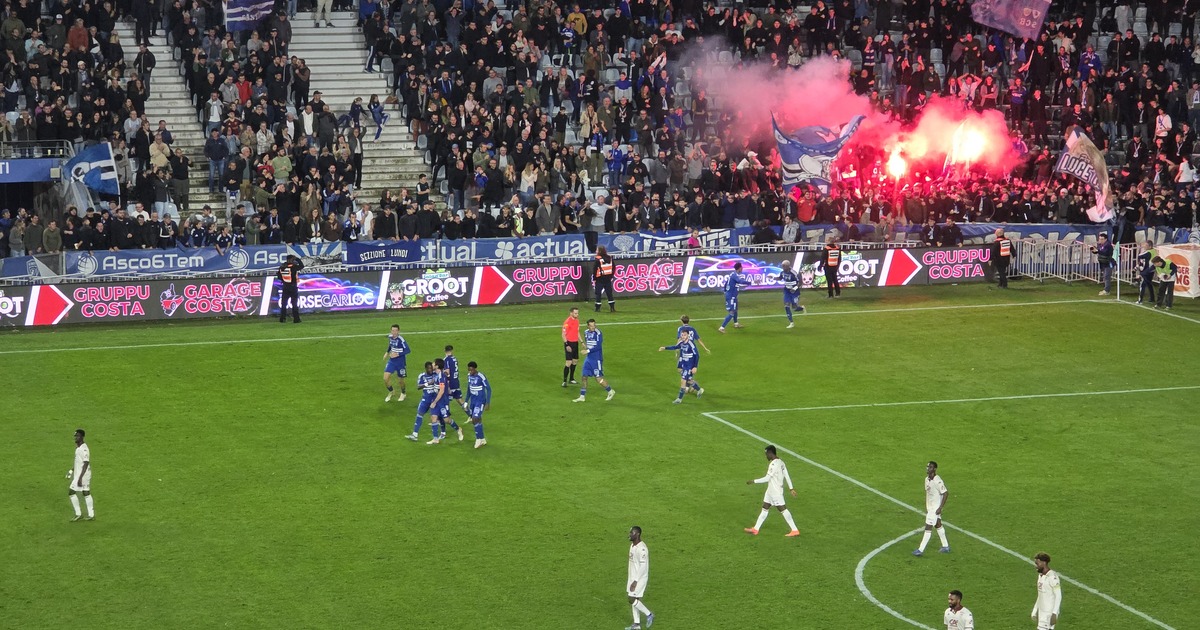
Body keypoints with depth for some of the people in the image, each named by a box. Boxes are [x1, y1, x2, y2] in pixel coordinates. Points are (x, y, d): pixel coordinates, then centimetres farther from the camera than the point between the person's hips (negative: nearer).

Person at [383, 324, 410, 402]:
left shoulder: (401, 340, -24)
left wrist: (398, 354, -33)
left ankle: (403, 393, 40)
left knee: (400, 380, 10)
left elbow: (408, 350, -25)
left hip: (400, 362, -5)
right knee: (385, 378, -7)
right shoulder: (390, 337, -4)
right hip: (392, 361, 5)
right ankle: (391, 392, 22)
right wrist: (387, 352, 10)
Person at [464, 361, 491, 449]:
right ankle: (482, 440, 21)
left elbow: (488, 389, -14)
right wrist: (466, 401, 18)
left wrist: (488, 403, -16)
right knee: (474, 420, 9)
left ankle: (478, 439, 1)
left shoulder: (481, 377, -20)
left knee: (475, 419, -15)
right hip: (473, 401, 7)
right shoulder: (469, 375, 1)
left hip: (480, 402, -7)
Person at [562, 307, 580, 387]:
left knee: (575, 360, 14)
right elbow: (563, 334, -15)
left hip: (575, 343, 8)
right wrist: (566, 345, -20)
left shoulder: (577, 320, 9)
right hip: (569, 343, -8)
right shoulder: (567, 322, -16)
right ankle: (564, 381, -6)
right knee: (569, 362, -11)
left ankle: (571, 379, 26)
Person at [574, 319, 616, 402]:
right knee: (584, 377, 5)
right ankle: (582, 396, 12)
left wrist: (588, 351, -22)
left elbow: (598, 346, -21)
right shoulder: (586, 333, 7)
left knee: (598, 378, -3)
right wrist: (585, 347, 8)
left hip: (597, 359, -7)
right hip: (588, 358, 7)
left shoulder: (598, 333, -15)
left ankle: (611, 391, 18)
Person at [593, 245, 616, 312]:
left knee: (598, 293, 3)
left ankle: (597, 308, 3)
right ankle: (612, 307, 7)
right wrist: (611, 276, 17)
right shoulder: (609, 258, 4)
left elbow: (595, 269, -13)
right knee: (609, 293, 10)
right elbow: (613, 268, 10)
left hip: (600, 279, -5)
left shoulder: (598, 259, -13)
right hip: (608, 278, 5)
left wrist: (594, 278, -4)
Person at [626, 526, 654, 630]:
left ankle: (649, 615, 9)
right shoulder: (632, 545, 7)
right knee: (634, 600, 12)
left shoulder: (641, 548, -23)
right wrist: (630, 578, 20)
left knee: (632, 600, -7)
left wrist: (635, 581, -24)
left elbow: (643, 566, -24)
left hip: (640, 578, -9)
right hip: (633, 577, 9)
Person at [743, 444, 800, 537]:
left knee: (782, 509, -4)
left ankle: (795, 530, 0)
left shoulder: (774, 464, -22)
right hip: (771, 490, 10)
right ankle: (755, 529, 18)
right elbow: (787, 476, 12)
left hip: (776, 492, -10)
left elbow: (767, 478, -22)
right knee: (765, 509, 13)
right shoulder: (780, 462, 8)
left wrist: (754, 481, -15)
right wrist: (791, 488, 16)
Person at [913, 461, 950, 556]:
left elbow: (945, 493, -21)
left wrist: (940, 508, -20)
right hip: (929, 507, 9)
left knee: (928, 528, -7)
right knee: (938, 525, 19)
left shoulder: (937, 481, -23)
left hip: (935, 508, -9)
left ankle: (921, 550, -5)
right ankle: (945, 547, 31)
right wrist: (926, 507, 13)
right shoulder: (927, 479, 3)